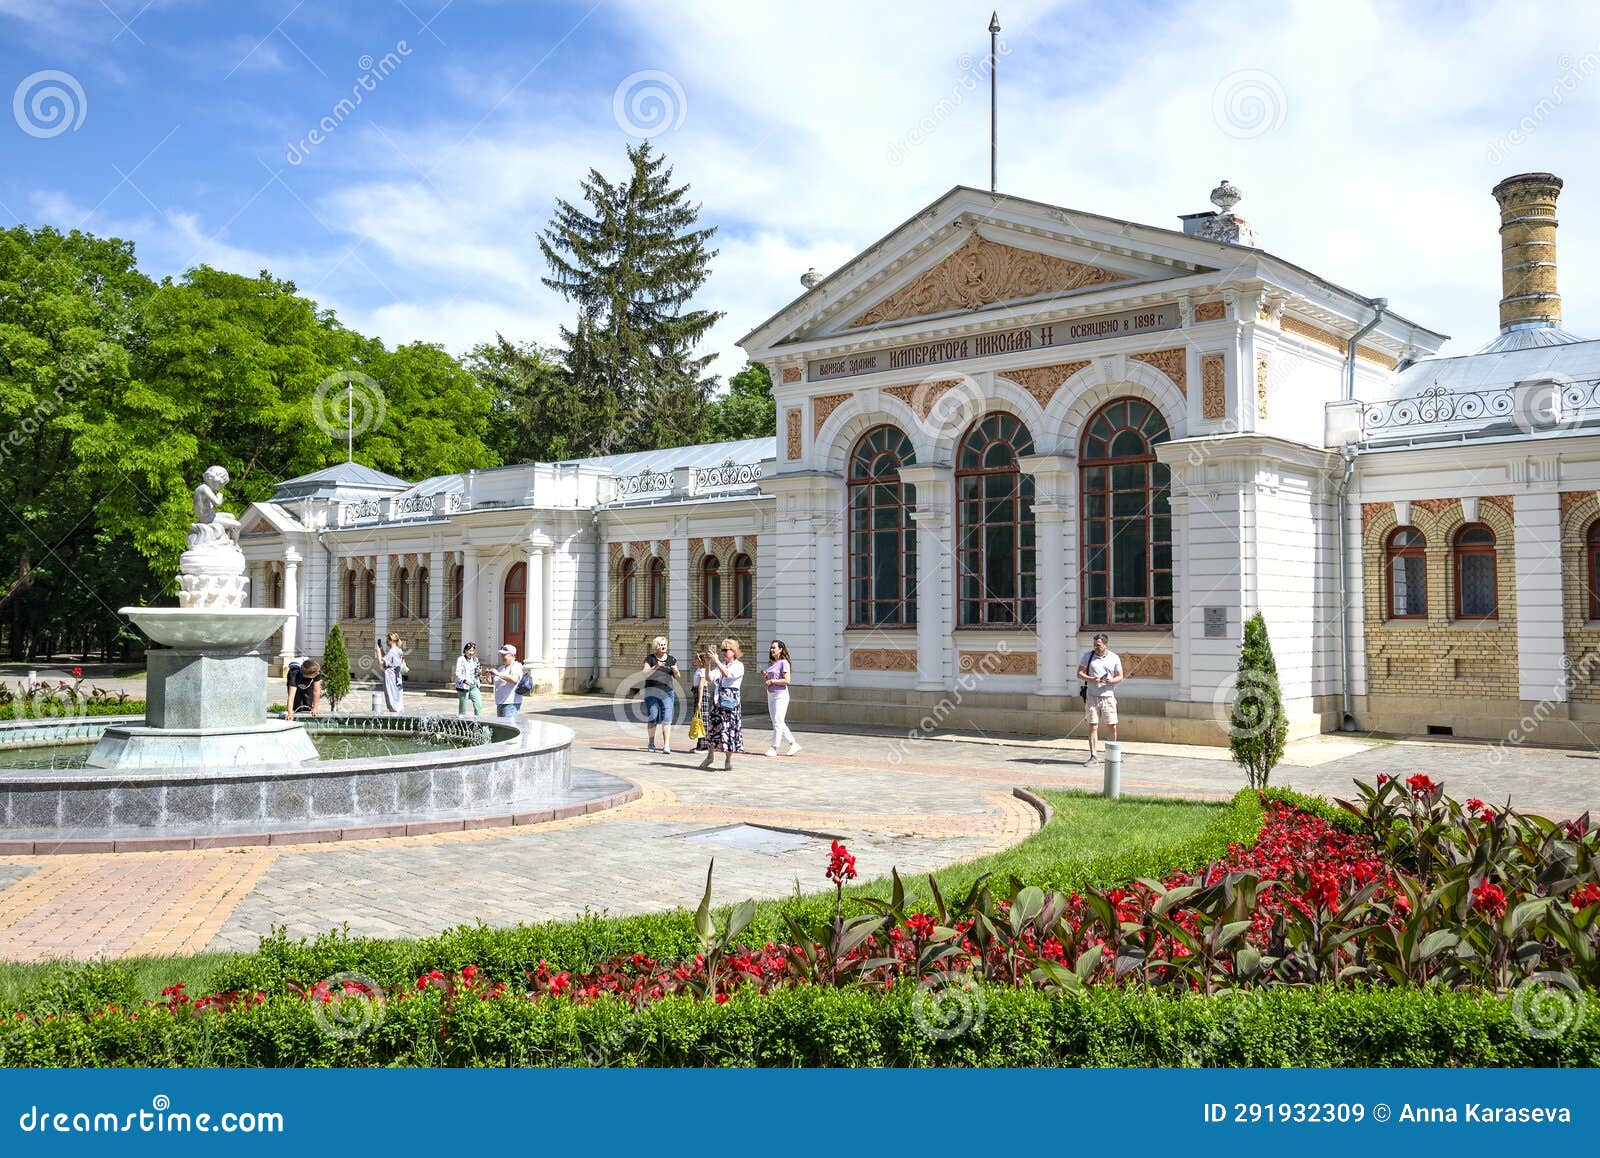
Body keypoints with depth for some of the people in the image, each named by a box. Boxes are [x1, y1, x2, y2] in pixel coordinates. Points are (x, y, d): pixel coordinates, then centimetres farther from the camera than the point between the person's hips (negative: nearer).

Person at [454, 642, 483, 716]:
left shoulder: (475, 659, 12)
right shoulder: (461, 659, -6)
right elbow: (458, 673, -15)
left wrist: (478, 672, 0)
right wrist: (465, 680, -32)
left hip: (474, 686, 5)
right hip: (463, 686, -5)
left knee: (479, 705, -6)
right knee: (463, 708, 0)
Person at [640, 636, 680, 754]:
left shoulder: (671, 659, 11)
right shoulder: (650, 658, 3)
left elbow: (677, 677, 13)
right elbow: (645, 674, -7)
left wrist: (675, 671, -9)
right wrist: (656, 667, -21)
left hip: (667, 692, 2)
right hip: (652, 692, -1)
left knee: (667, 719, -8)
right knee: (652, 719, 2)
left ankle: (666, 745, -12)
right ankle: (651, 744, 14)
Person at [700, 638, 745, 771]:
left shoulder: (738, 666, -2)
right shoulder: (720, 665, 14)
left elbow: (727, 674, -21)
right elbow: (710, 678, 2)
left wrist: (716, 661, -21)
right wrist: (708, 664, -9)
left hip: (731, 701, -5)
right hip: (717, 700, 5)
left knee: (729, 728, -3)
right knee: (714, 726, 7)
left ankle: (728, 760, 6)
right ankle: (711, 755, 23)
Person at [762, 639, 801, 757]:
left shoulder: (784, 663, -10)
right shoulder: (770, 663, 14)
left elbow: (787, 680, -18)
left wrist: (772, 681, -15)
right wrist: (764, 675, 2)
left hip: (781, 695, -9)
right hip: (770, 695, 9)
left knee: (778, 722, -5)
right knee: (777, 723, 10)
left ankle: (774, 748, 1)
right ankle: (794, 744, 17)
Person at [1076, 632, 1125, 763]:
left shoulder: (1114, 658, 4)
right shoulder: (1088, 656, 3)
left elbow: (1120, 677, 6)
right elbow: (1079, 673, 2)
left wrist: (1111, 681, -15)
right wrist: (1091, 679, -15)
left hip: (1108, 697, 1)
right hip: (1092, 697, -1)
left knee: (1112, 727, 3)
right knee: (1093, 726, -3)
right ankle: (1093, 756, 0)